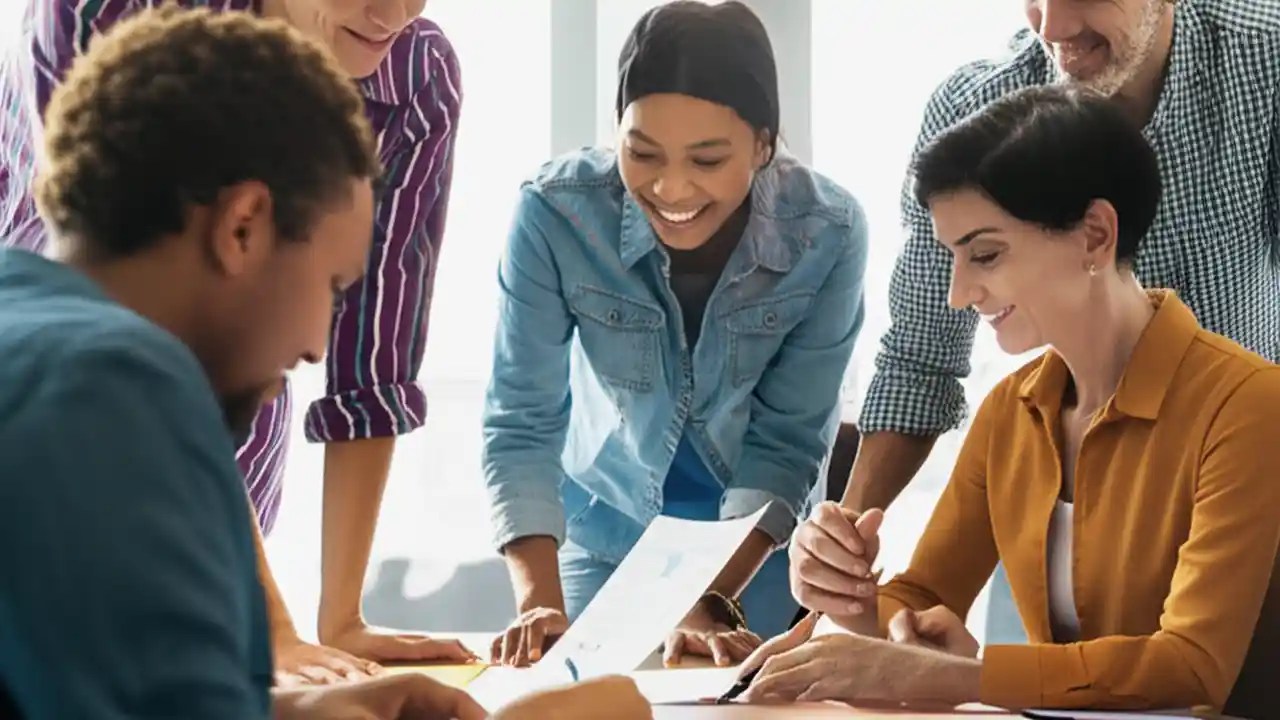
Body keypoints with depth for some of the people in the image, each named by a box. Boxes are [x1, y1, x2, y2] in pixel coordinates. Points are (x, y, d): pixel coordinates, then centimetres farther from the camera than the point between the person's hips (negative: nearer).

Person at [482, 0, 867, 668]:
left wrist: (711, 603, -33)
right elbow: (521, 421, -26)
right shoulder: (555, 212, -31)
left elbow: (787, 437, -22)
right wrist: (541, 602, -39)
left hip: (762, 535, 0)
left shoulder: (827, 233, -28)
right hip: (606, 525, 0)